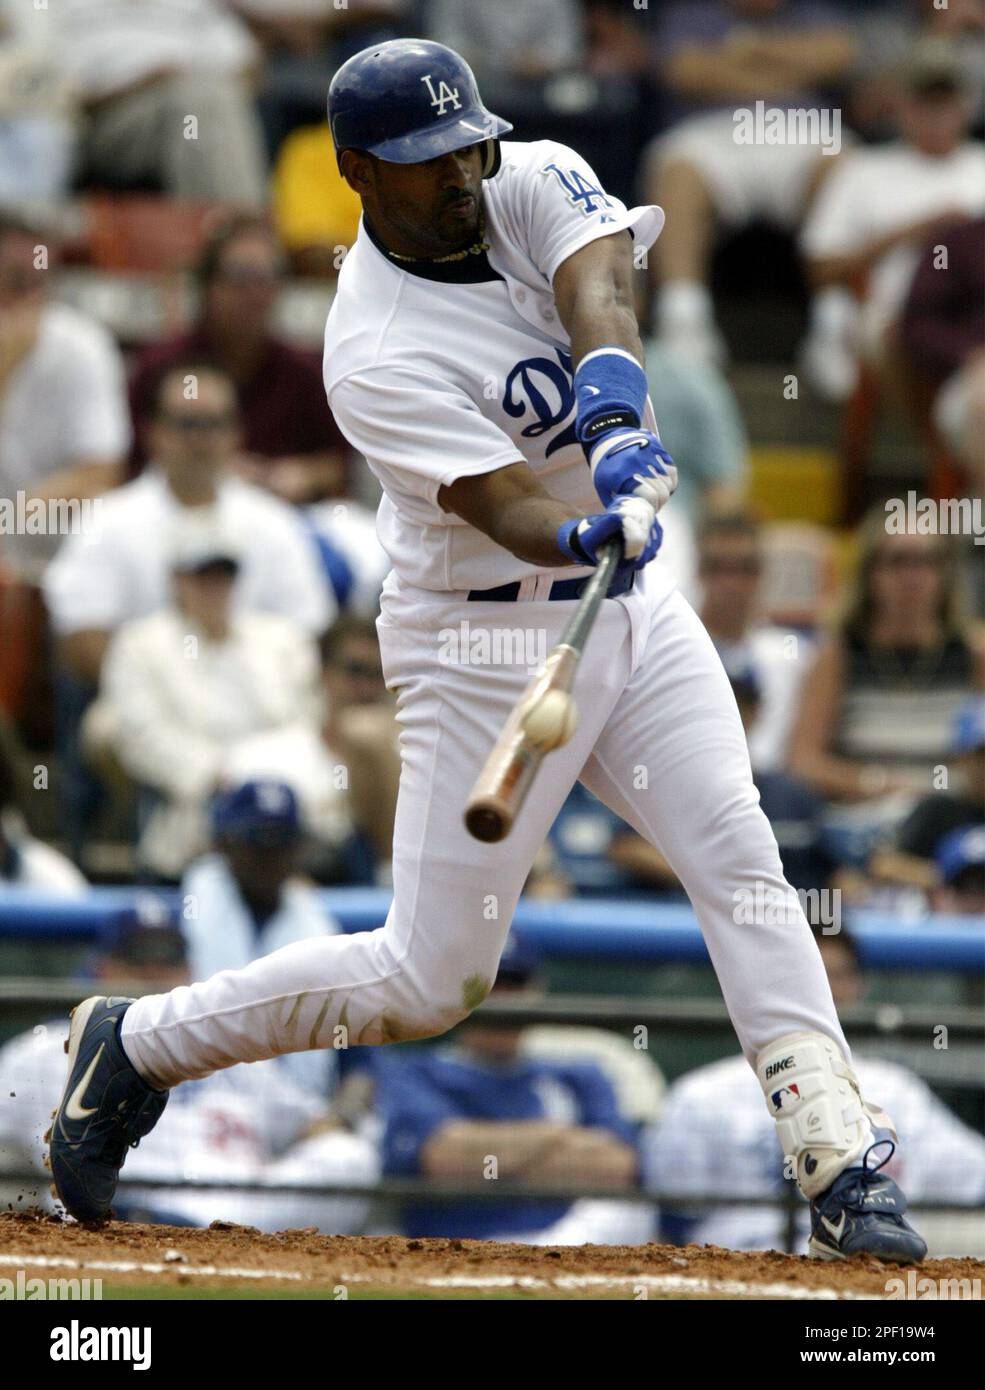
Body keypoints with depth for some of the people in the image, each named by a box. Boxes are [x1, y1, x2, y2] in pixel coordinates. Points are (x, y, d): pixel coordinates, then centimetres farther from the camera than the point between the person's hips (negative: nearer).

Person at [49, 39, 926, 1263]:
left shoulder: (535, 185, -4)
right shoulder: (375, 358, -21)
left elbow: (598, 291, -25)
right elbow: (506, 509, -29)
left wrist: (616, 416, -45)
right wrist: (585, 534, -52)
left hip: (629, 610, 6)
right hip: (488, 646, -6)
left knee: (740, 862, -9)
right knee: (429, 979, -2)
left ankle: (840, 1168, -10)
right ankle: (136, 1048, 15)